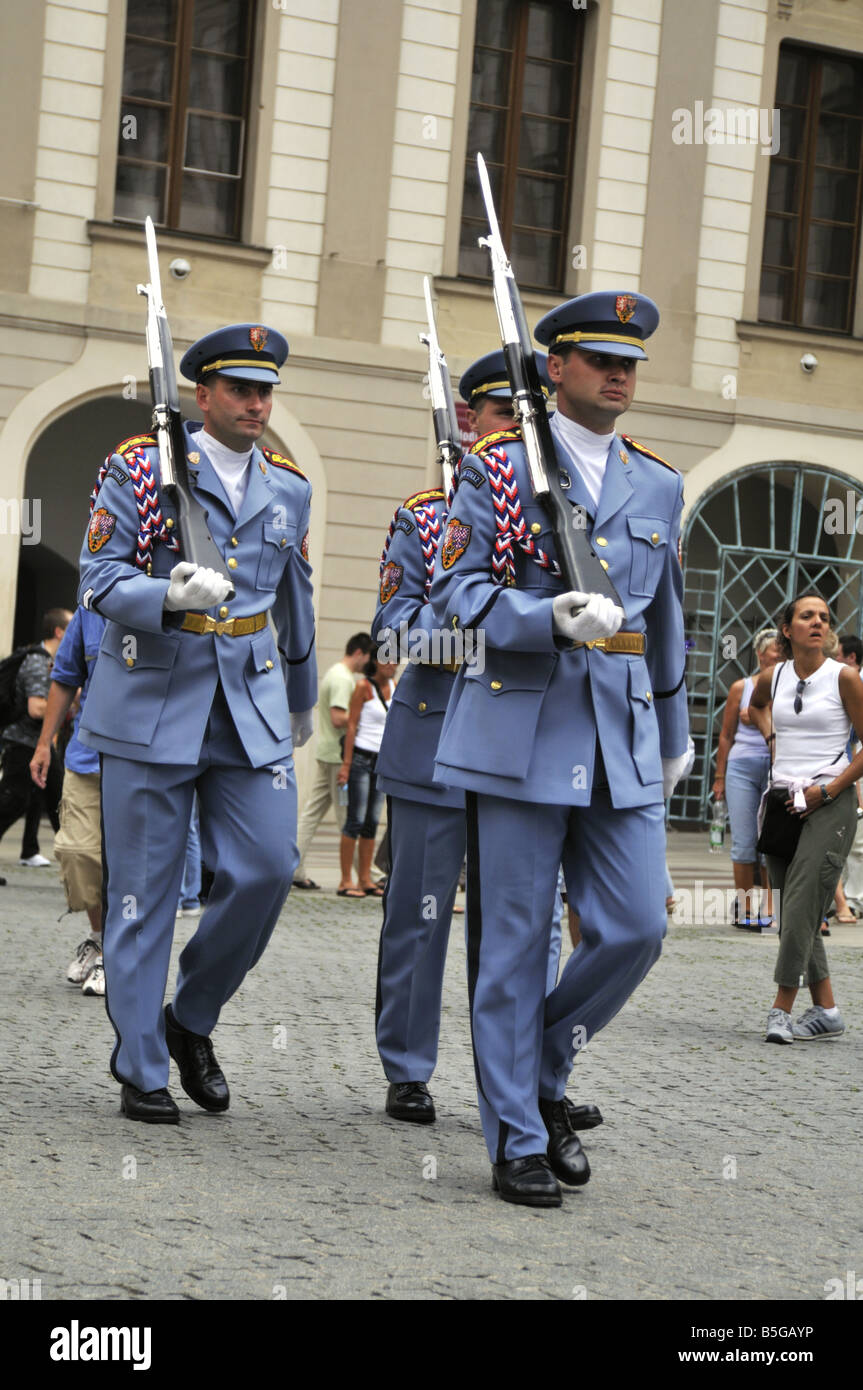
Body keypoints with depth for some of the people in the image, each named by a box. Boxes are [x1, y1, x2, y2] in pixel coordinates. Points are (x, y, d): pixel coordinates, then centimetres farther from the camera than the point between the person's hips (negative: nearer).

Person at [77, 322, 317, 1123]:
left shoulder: (289, 489, 11)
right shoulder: (140, 468, -2)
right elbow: (99, 579, -8)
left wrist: (302, 699, 31)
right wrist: (170, 595, -27)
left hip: (252, 706, 4)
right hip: (153, 703, -4)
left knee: (266, 869, -6)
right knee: (144, 892, 1)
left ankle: (193, 1020, 17)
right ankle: (141, 1069, 12)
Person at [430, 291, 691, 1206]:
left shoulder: (657, 486, 15)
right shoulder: (499, 468, 0)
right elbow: (455, 593, -6)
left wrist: (674, 733, 27)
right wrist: (550, 618, -22)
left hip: (623, 741, 5)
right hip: (520, 732, -5)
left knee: (634, 928, -1)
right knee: (513, 942, 0)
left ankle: (543, 1077, 22)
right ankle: (517, 1140, 10)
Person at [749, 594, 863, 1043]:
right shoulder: (772, 678, 7)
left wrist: (827, 790, -11)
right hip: (783, 802, 5)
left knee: (801, 906, -14)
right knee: (793, 912, 6)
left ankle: (781, 1009, -11)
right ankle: (825, 1010, 14)